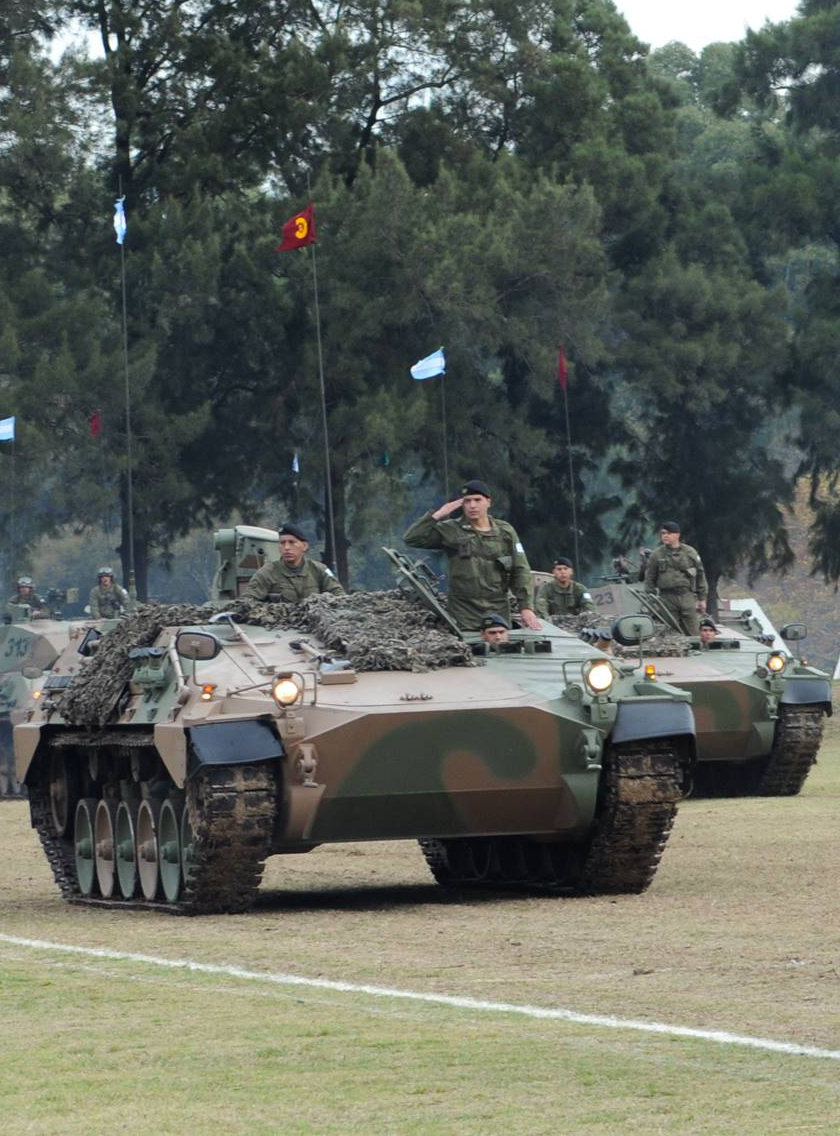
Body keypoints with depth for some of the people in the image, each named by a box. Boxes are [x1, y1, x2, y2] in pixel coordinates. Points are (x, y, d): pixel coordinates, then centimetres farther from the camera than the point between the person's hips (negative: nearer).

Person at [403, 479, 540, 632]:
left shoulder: (505, 532, 8)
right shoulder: (450, 531, 4)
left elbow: (520, 571, 7)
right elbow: (411, 539, -1)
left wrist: (526, 607, -3)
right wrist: (437, 515, -9)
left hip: (498, 611, 2)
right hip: (464, 615, -2)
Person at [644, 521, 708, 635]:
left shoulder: (690, 553, 8)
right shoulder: (656, 555, 7)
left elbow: (700, 575, 12)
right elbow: (649, 578, 10)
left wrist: (702, 599, 10)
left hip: (687, 597, 0)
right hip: (667, 598, 0)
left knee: (692, 633, -3)